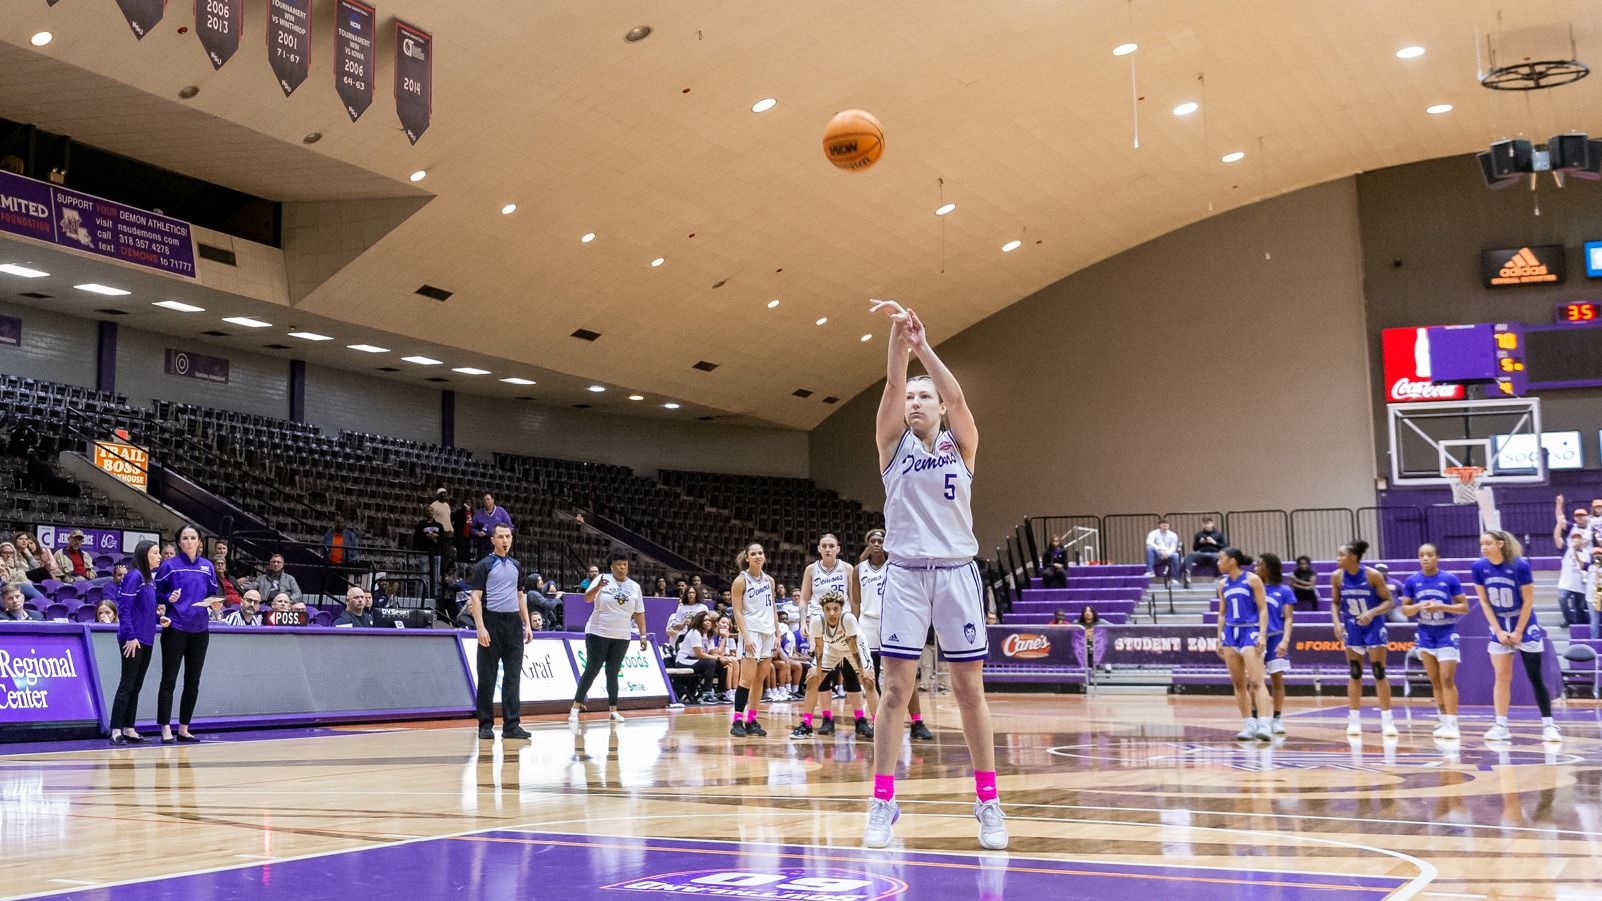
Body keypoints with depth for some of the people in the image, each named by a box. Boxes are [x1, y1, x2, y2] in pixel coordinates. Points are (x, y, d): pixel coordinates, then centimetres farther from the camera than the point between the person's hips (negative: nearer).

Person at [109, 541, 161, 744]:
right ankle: (116, 732, -3)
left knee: (136, 686, 11)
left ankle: (128, 729, 17)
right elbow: (124, 609, -17)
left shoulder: (150, 578, 13)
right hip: (134, 640, -8)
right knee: (127, 685, -6)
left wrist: (159, 618, 3)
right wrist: (130, 636, -20)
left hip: (146, 640, 8)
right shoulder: (134, 576, -12)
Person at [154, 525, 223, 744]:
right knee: (169, 680, -4)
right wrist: (169, 598, -19)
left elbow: (214, 593, 16)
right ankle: (166, 730, -2)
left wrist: (214, 602, -6)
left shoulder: (207, 566, 10)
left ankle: (183, 729, 16)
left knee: (193, 682, 8)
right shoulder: (169, 565, -1)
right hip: (175, 628, -4)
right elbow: (155, 593, 1)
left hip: (199, 629, 4)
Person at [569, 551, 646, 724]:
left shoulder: (635, 587, 6)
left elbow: (639, 614, 10)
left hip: (621, 637, 3)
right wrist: (597, 587, -36)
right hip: (598, 633, -3)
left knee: (613, 673, 6)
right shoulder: (603, 579, -5)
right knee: (591, 671, -4)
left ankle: (613, 710, 11)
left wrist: (643, 635, 4)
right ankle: (575, 709, 2)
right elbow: (587, 598, -17)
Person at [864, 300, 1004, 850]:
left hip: (957, 572, 0)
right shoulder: (894, 444, 9)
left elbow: (956, 395, -10)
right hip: (905, 573, 0)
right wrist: (898, 338, -22)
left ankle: (988, 803, 9)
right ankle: (883, 802, 2)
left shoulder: (960, 444, 8)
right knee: (896, 689, -3)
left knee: (969, 690, 2)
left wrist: (923, 344, -20)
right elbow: (893, 385, -6)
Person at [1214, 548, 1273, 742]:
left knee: (1256, 681, -15)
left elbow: (1263, 609, -6)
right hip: (1230, 633, 6)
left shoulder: (1252, 579, -4)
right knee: (1239, 683, 6)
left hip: (1251, 631, -6)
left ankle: (1264, 725, -21)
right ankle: (1248, 724, 12)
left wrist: (1262, 635, -14)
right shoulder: (1223, 584, 12)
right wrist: (1220, 639, 14)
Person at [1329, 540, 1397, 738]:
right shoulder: (1337, 577, -8)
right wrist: (1337, 622, -11)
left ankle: (1387, 720, 5)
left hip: (1373, 627, -3)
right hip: (1352, 629, 3)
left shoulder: (1373, 575, -18)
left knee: (1379, 673, -2)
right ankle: (1354, 720, 11)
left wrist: (1372, 612, -28)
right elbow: (1335, 603, 5)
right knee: (1355, 674, 6)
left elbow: (1389, 601, -12)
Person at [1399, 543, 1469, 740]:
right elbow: (1405, 609, 4)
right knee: (1435, 681, 8)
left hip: (1447, 633, -3)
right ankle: (1444, 721, 17)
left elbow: (1464, 607, -5)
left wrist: (1441, 607, -20)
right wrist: (1420, 606, -16)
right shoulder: (1412, 581, 1)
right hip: (1425, 633, 3)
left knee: (1447, 679, -10)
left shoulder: (1450, 579, -7)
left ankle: (1452, 724, -9)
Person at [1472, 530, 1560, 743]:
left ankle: (1548, 725, 4)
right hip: (1499, 628, 3)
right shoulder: (1479, 567, -8)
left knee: (1535, 677, -3)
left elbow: (1528, 601, -11)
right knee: (1501, 676, 2)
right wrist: (1498, 631, -5)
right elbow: (1484, 601, 0)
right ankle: (1501, 726, 5)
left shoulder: (1520, 565, -18)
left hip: (1525, 627, -3)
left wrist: (1518, 632, -10)